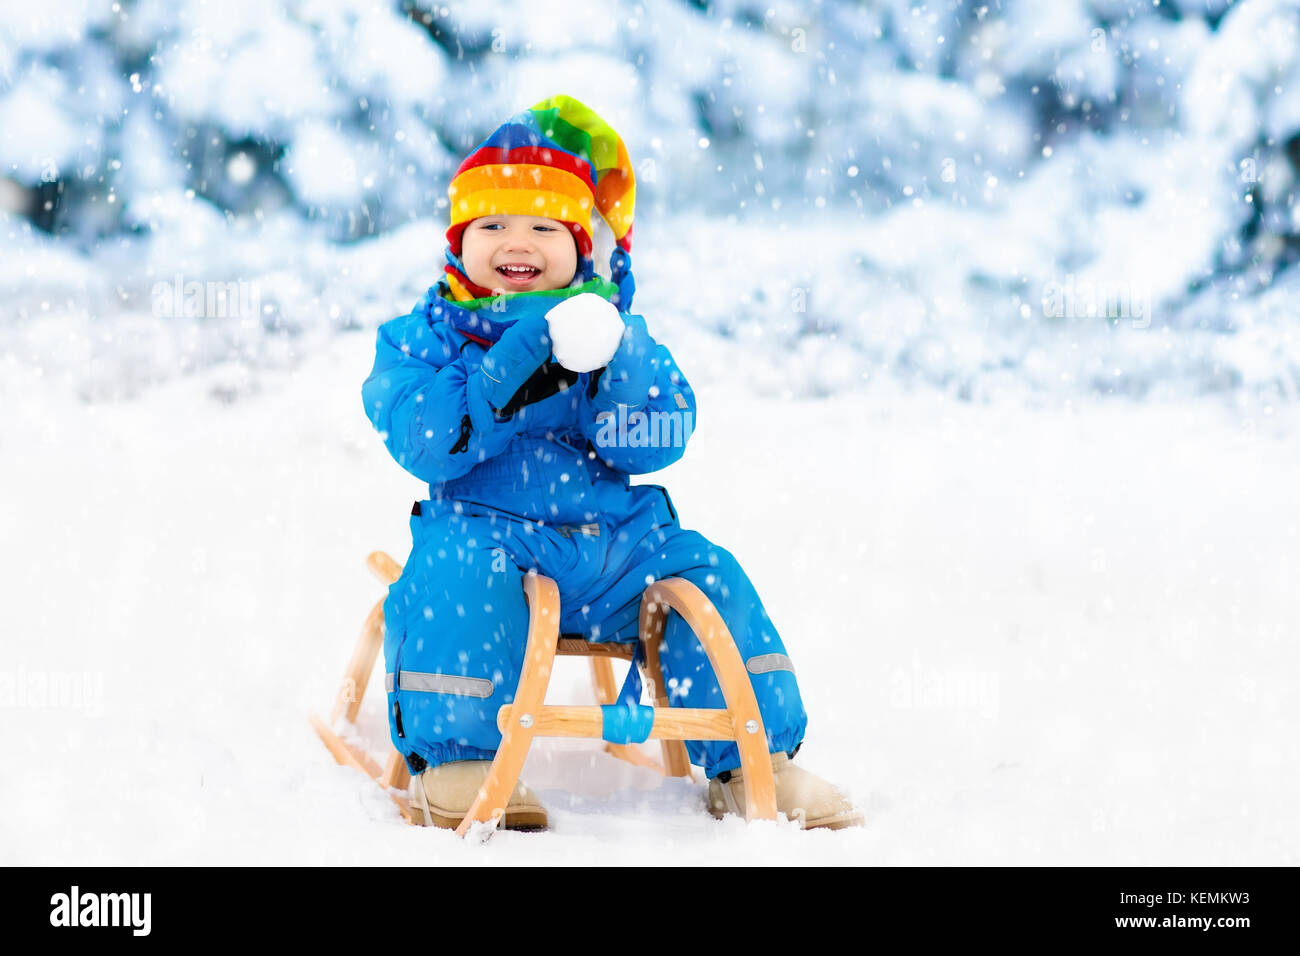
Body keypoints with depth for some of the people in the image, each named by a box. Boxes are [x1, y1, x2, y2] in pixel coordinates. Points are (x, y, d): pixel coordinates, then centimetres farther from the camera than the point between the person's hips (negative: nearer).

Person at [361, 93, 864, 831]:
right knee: (463, 573, -34)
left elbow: (658, 441, -3)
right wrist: (527, 356, -24)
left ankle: (753, 761, -1)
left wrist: (611, 364, -21)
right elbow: (426, 442, -17)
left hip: (611, 534, 4)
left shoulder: (614, 332, 11)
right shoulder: (425, 337, 3)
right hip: (488, 529, -3)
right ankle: (455, 759, -23)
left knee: (705, 573, -11)